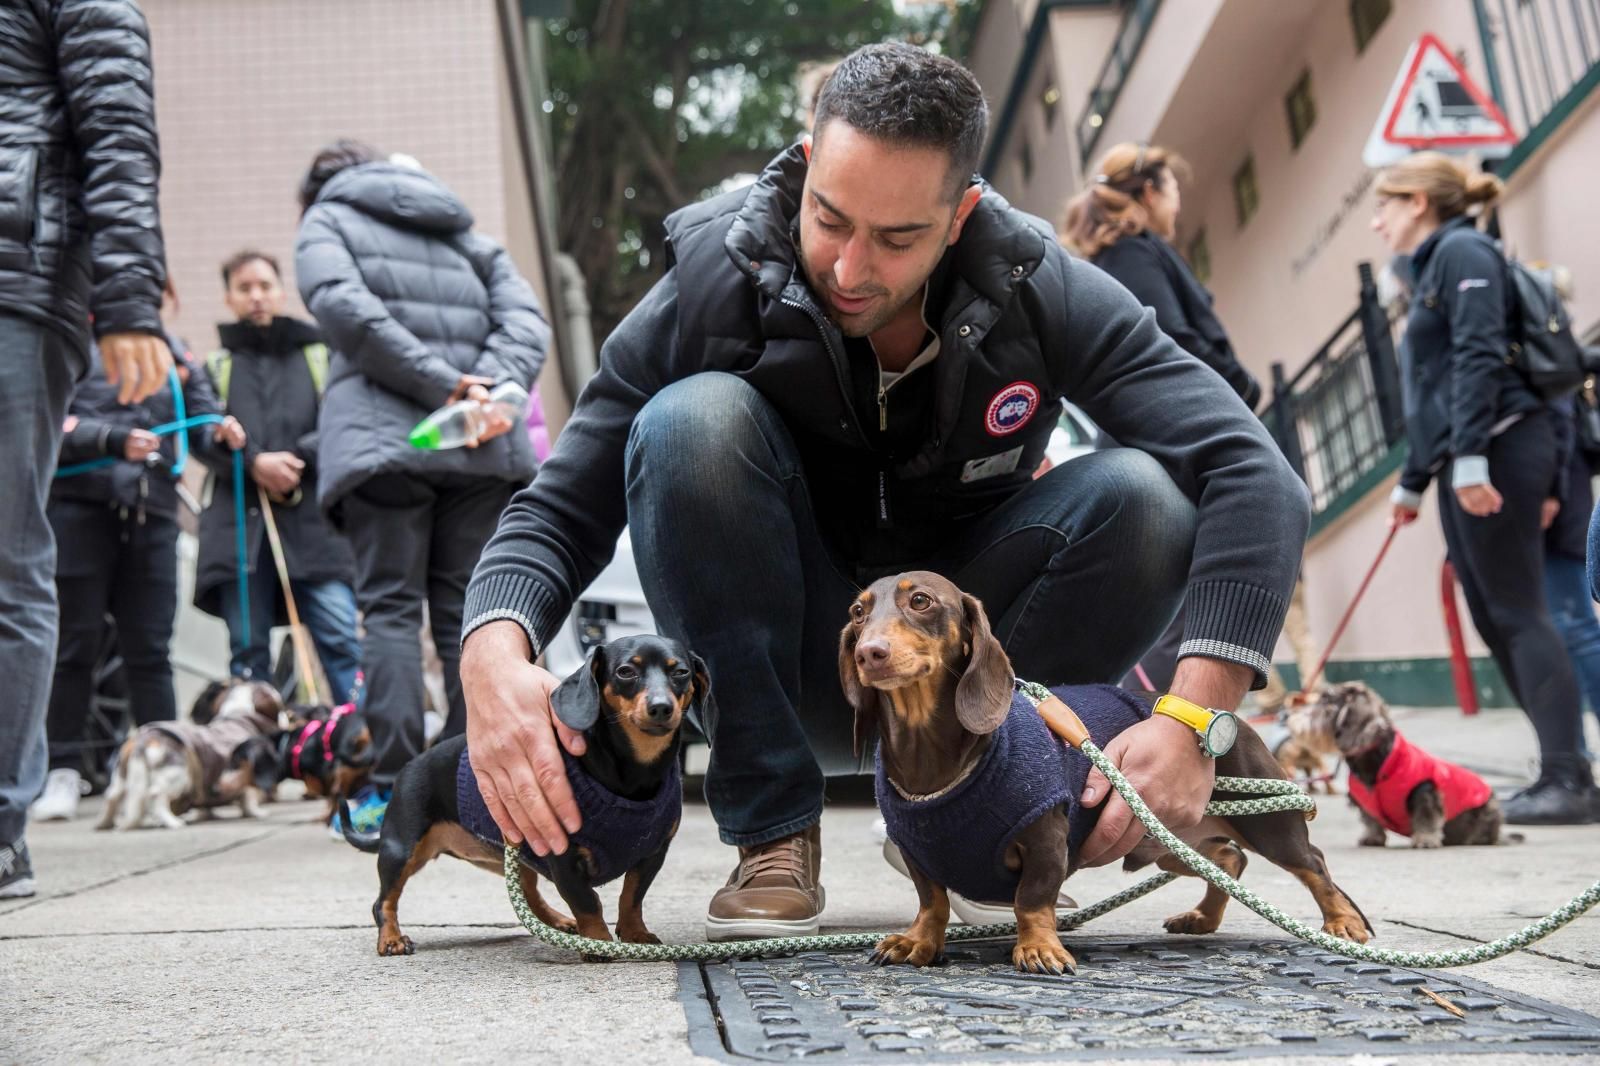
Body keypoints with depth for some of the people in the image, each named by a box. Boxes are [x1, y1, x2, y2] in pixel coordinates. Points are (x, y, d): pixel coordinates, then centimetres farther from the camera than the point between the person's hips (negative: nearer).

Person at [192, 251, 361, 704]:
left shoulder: (319, 355, 17)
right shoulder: (215, 364, 18)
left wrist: (296, 461, -10)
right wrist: (254, 463, -13)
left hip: (313, 517, -1)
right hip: (240, 520, 1)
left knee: (339, 636, -12)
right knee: (248, 649, 0)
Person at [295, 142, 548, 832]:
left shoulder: (326, 220, 14)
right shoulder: (466, 234, 28)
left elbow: (345, 309, -8)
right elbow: (526, 318, 10)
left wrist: (442, 385, -12)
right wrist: (492, 391, -5)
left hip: (383, 435, -4)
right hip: (485, 447, 4)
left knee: (390, 607, -2)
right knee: (467, 611, 5)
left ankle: (393, 791, -7)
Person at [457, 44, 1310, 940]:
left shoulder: (1039, 290, -17)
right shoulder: (713, 288, -19)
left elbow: (1253, 476, -24)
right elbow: (561, 514, -17)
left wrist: (1193, 716, -38)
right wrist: (494, 656, -40)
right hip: (791, 673, -1)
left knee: (1142, 499, -26)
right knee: (694, 420, -28)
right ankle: (774, 835, -17)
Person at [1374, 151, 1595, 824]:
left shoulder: (1462, 253, -4)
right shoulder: (1430, 269, 24)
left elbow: (1479, 358, -17)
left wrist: (1472, 458, -25)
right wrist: (1413, 482, 28)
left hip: (1499, 447, -10)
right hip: (1464, 463, 10)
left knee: (1517, 613, -12)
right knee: (1493, 619, 5)